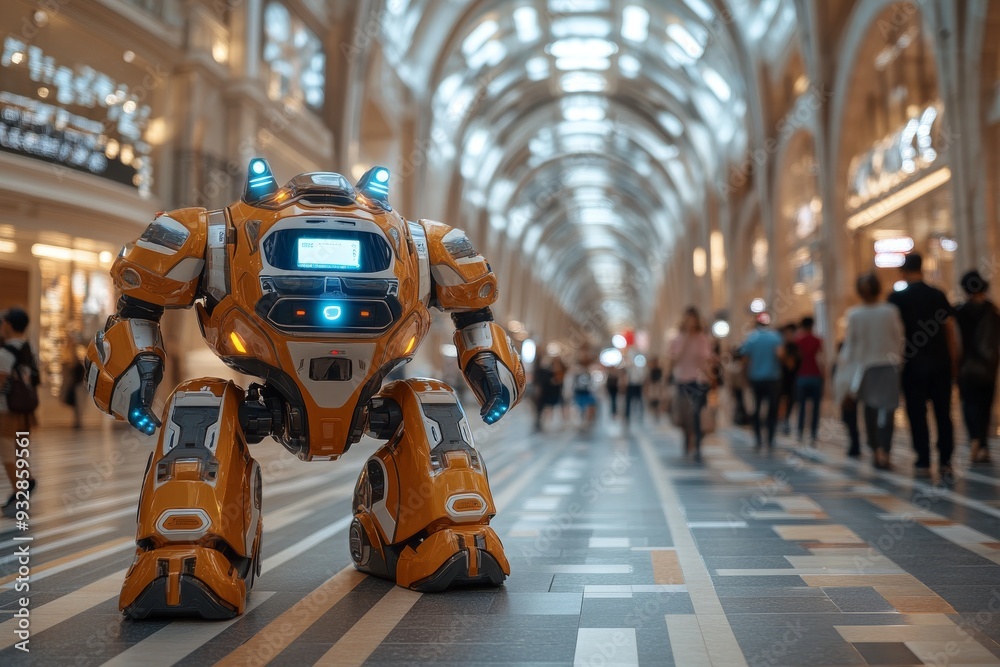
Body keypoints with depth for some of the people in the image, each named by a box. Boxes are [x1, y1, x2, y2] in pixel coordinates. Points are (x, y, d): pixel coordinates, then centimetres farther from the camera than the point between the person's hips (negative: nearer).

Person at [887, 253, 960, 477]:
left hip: (914, 363, -3)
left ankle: (923, 463, 0)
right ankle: (945, 462, 8)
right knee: (943, 413, 8)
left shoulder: (897, 298, -3)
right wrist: (954, 362, 12)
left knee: (917, 414, 2)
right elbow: (951, 331, 6)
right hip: (941, 363, 3)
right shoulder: (938, 295, 6)